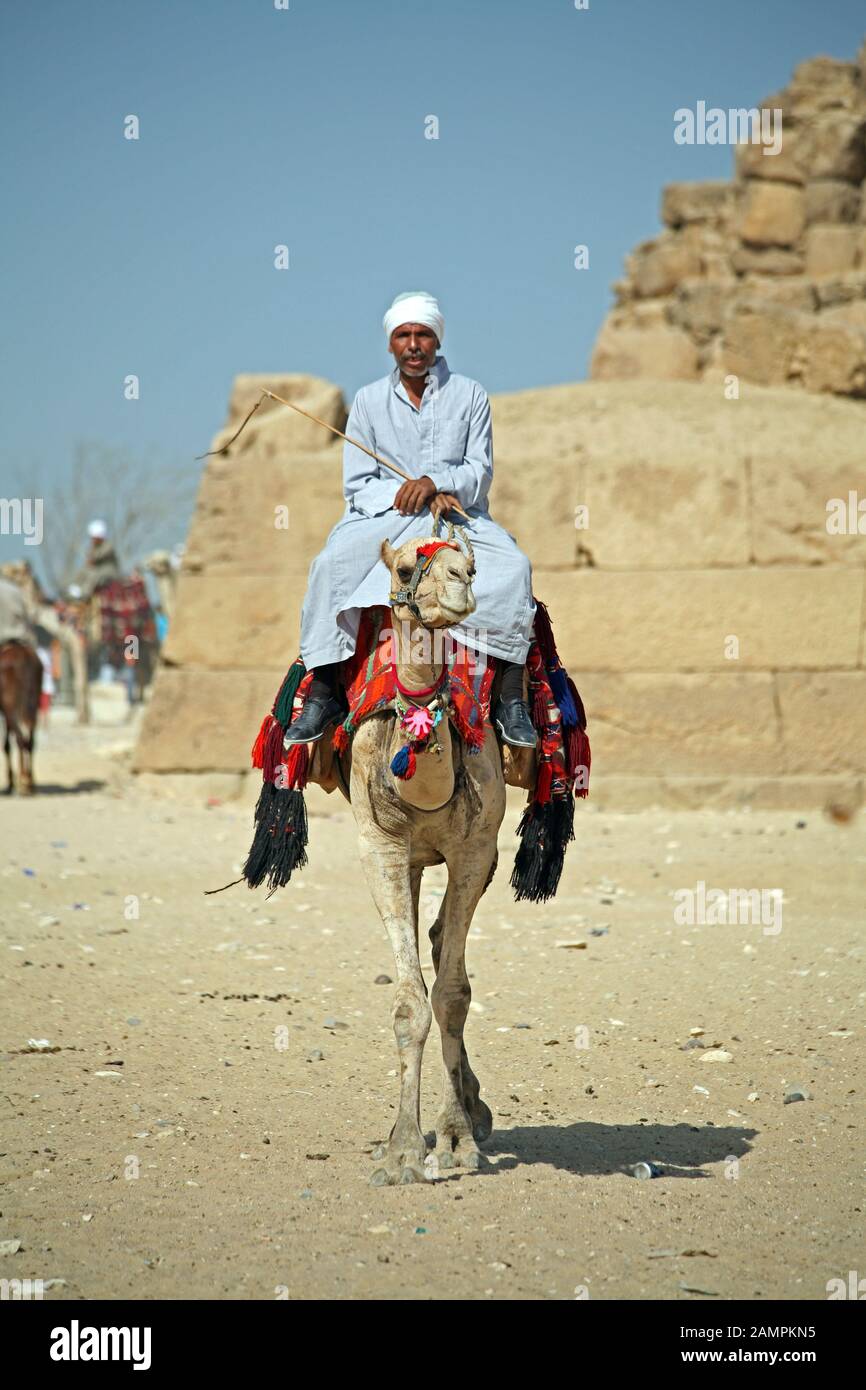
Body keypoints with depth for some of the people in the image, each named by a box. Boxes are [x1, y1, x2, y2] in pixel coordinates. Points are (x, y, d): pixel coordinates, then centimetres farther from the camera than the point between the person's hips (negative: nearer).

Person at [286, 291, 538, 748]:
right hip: (384, 517, 0)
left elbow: (481, 472, 2)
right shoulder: (369, 399, 9)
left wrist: (435, 482, -18)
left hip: (460, 515, 0)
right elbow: (358, 483, 4)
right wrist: (407, 496, -14)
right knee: (331, 563, -28)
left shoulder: (470, 395, 8)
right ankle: (323, 688, -24)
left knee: (512, 565, -28)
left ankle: (511, 694, -26)